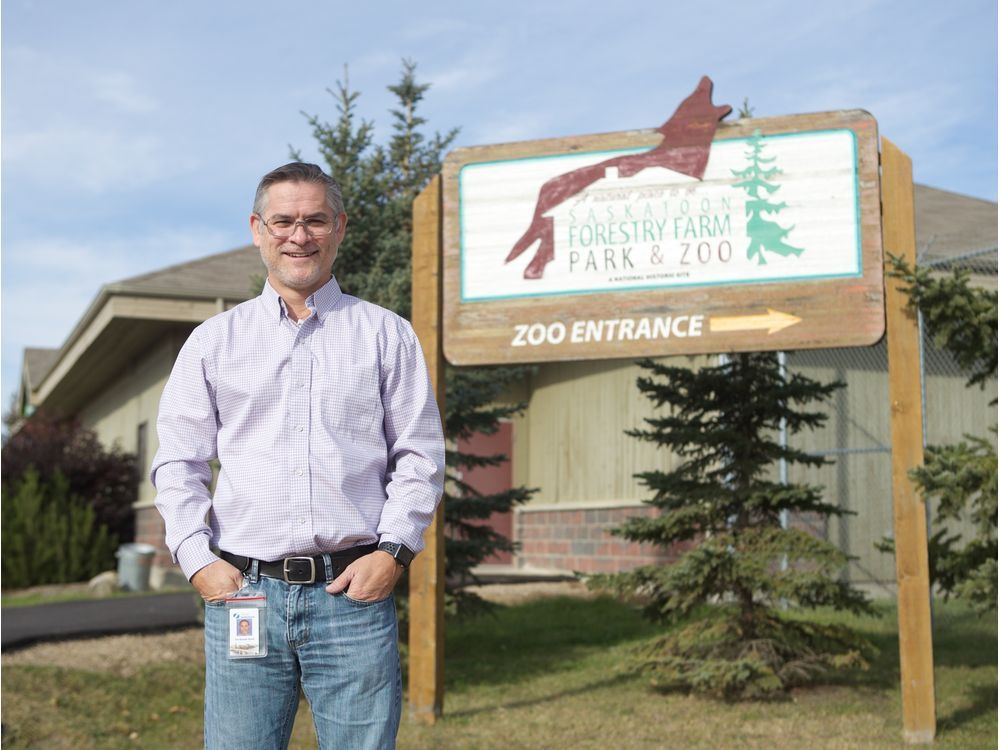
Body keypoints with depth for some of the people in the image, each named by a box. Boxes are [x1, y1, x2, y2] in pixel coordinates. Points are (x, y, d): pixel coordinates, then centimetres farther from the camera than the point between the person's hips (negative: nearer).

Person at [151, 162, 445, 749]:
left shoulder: (387, 335, 10)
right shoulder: (213, 341, 13)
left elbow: (421, 455, 8)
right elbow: (178, 463, 11)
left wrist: (394, 550, -4)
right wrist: (197, 559, -1)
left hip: (355, 591, -1)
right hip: (242, 591, 1)